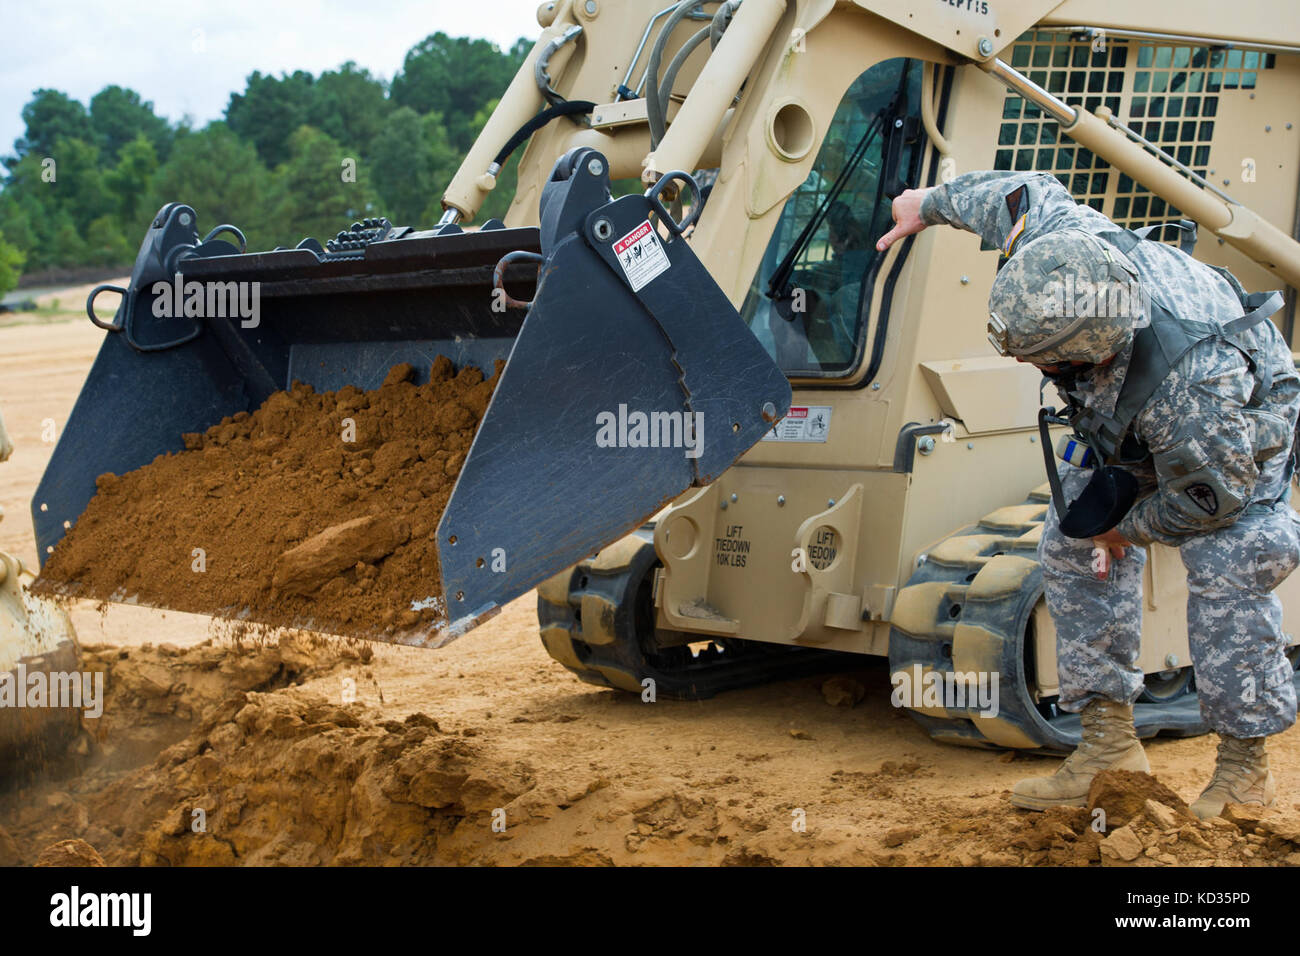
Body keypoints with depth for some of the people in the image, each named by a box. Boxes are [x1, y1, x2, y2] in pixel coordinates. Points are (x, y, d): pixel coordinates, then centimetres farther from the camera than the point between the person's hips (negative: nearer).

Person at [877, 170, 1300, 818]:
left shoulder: (1192, 387, -48)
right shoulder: (1059, 239, -35)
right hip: (1127, 430, 7)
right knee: (1072, 547, -2)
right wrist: (930, 205, 6)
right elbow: (1027, 192, -10)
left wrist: (1125, 527, -13)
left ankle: (1244, 763, -7)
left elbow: (1210, 495, -30)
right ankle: (1109, 741, 2)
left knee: (1226, 572, -22)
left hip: (1239, 430, -7)